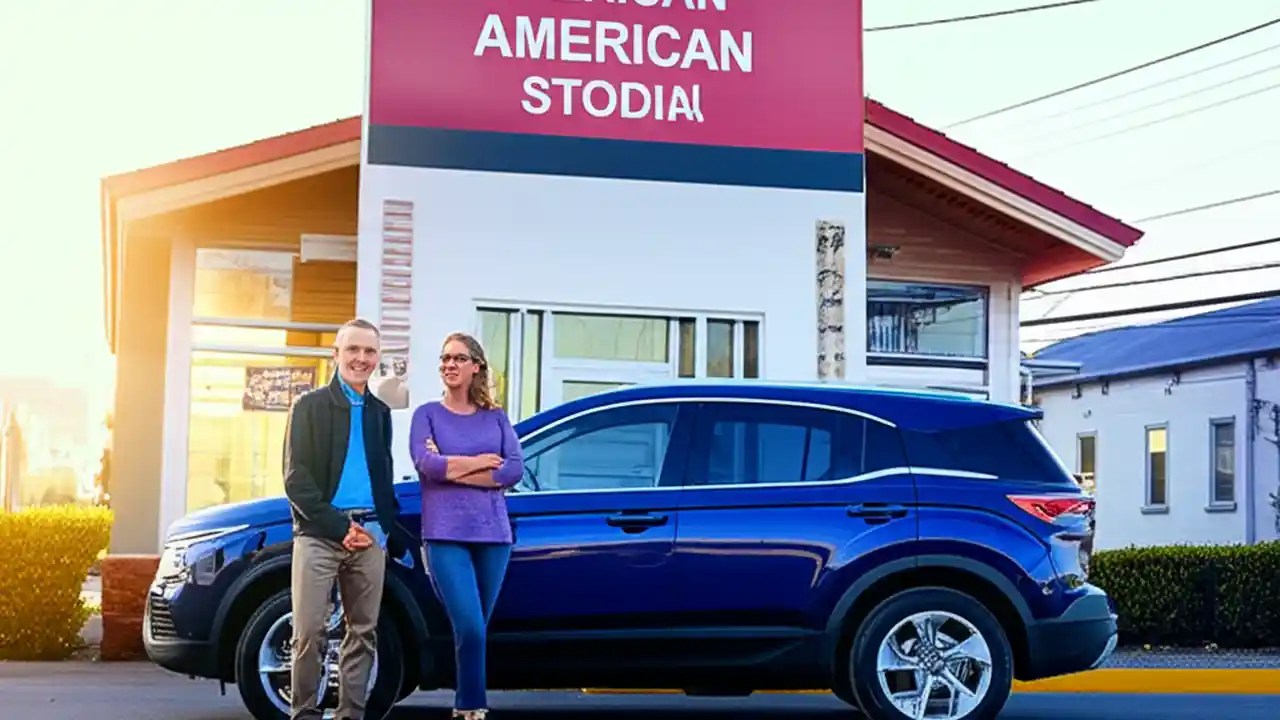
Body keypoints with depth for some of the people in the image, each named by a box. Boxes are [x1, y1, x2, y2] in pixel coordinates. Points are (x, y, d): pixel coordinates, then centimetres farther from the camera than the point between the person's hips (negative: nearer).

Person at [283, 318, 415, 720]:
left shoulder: (380, 413, 17)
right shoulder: (310, 407, 3)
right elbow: (296, 479, -4)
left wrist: (386, 529, 5)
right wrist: (338, 527, -12)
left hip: (369, 536, 4)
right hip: (319, 533, -4)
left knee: (363, 633, 5)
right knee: (309, 632, -7)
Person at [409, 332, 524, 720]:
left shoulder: (496, 417, 11)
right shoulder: (428, 414, 7)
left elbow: (515, 469, -3)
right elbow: (426, 464, -10)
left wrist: (454, 470, -8)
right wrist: (481, 462, -4)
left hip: (493, 534, 3)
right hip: (446, 535, -3)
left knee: (477, 630, 6)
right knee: (469, 628, -15)